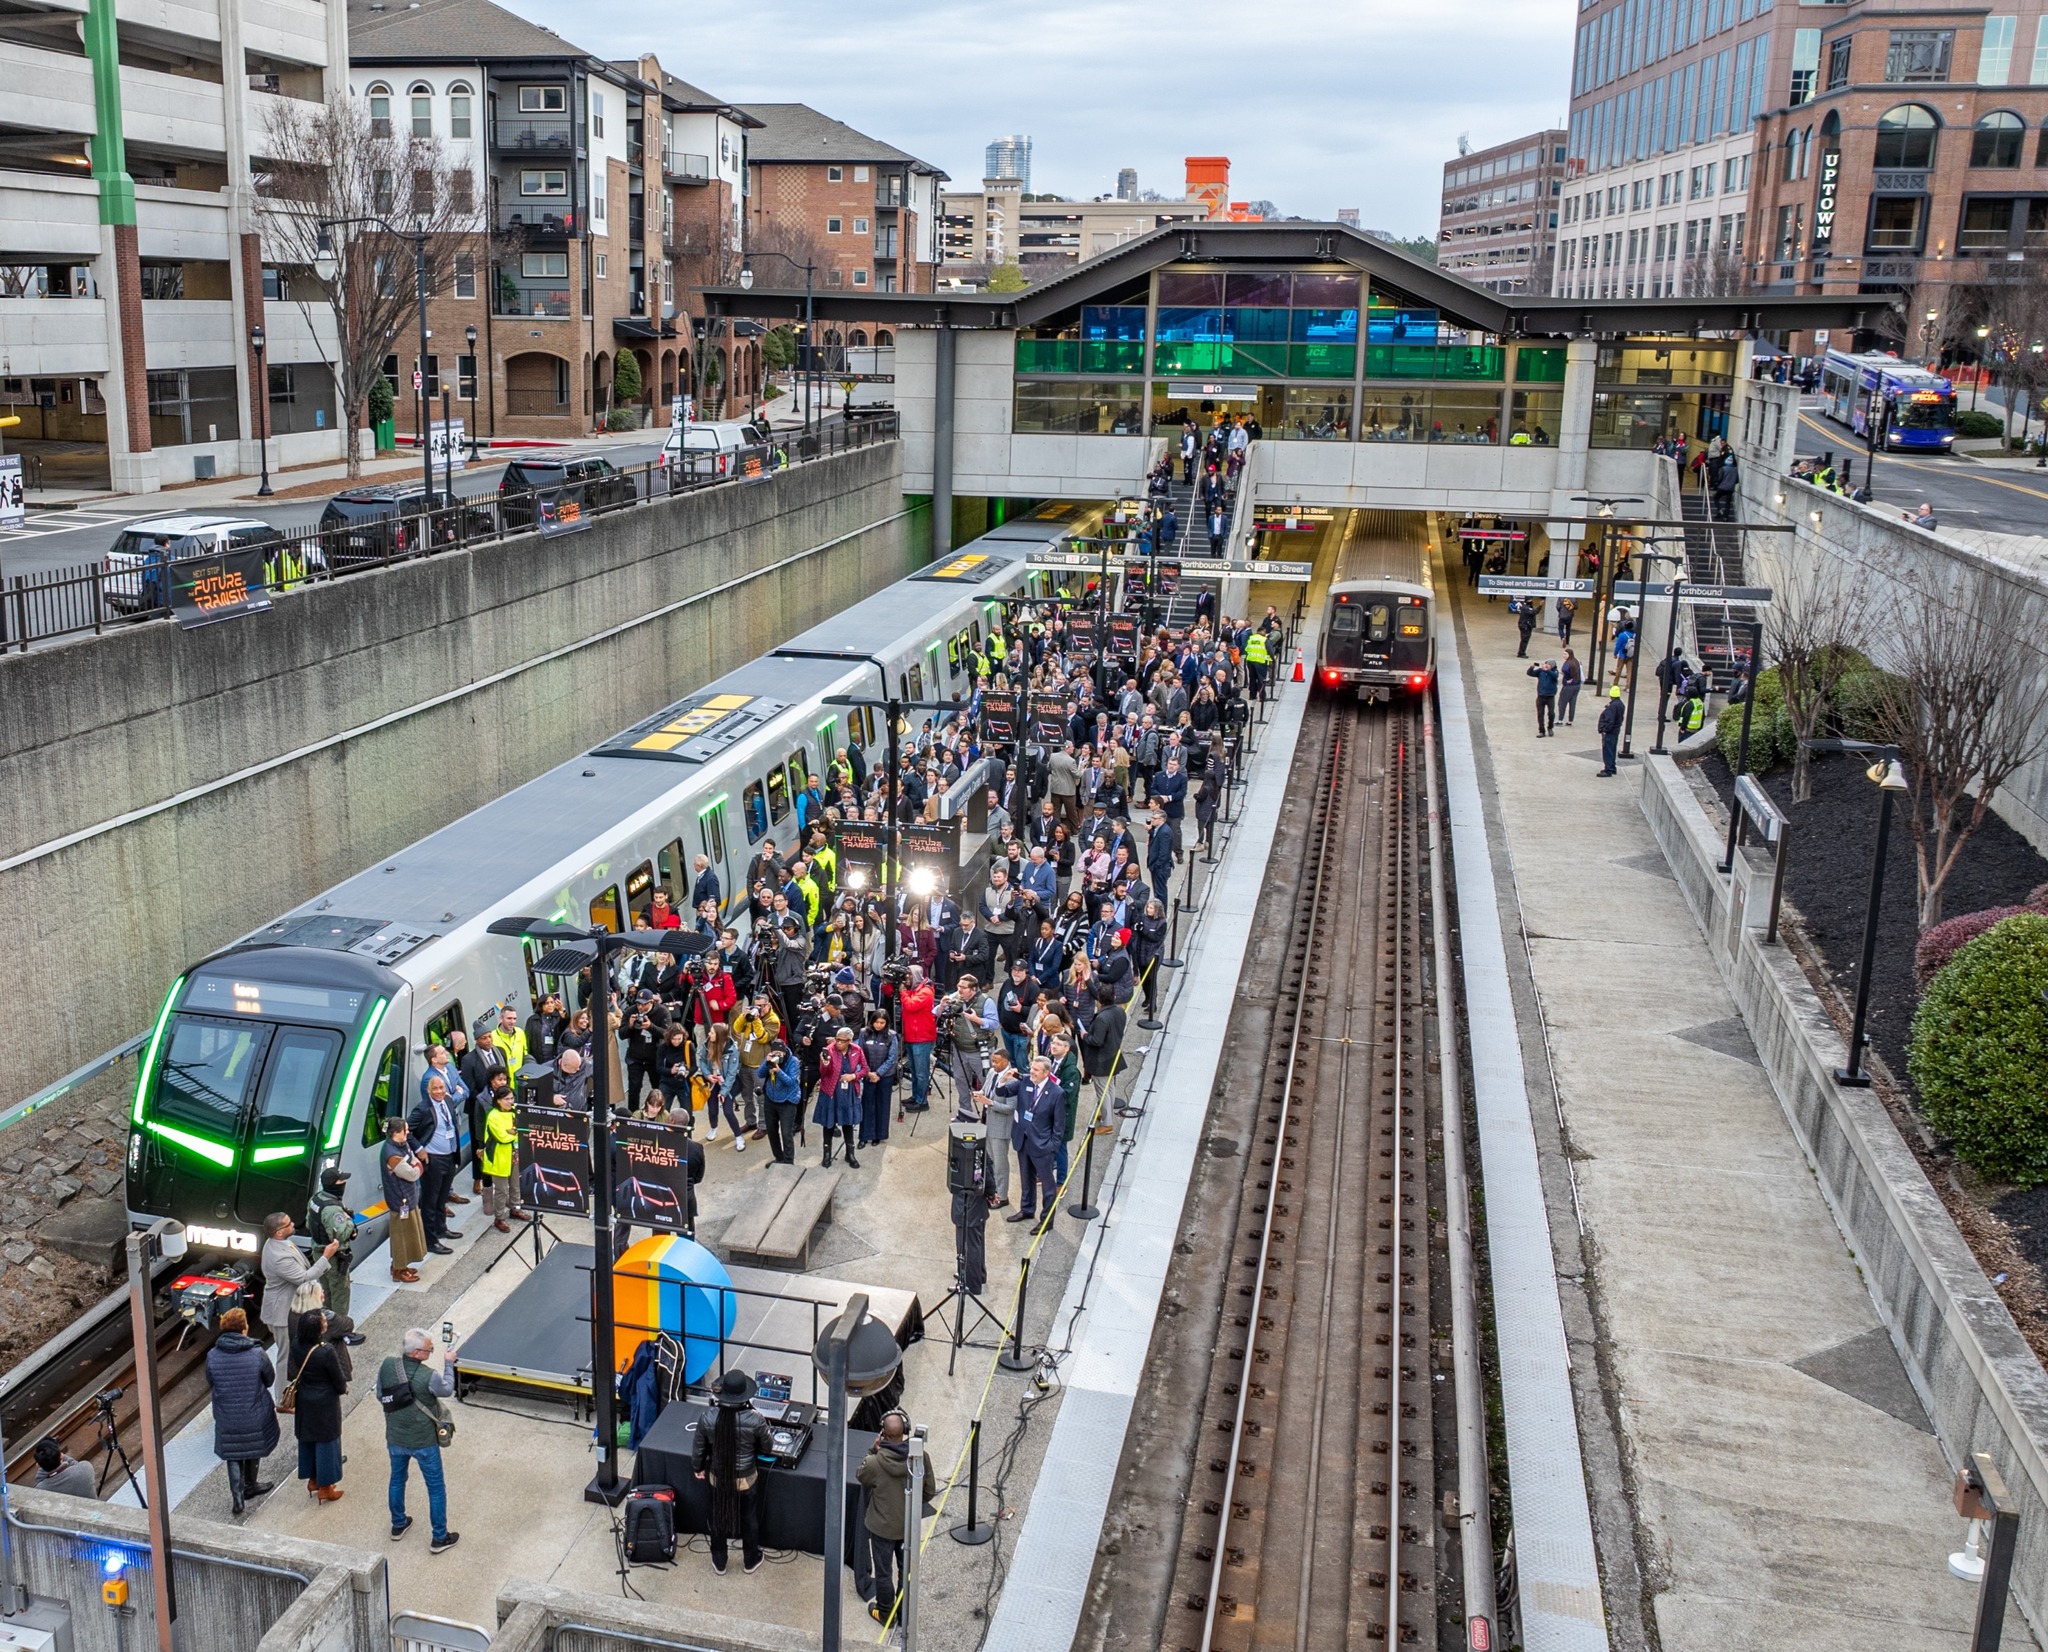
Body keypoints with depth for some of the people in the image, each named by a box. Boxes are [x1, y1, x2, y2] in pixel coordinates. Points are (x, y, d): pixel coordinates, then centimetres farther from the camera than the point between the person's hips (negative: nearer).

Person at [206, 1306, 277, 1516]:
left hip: (227, 1417, 1)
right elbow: (270, 1379, -6)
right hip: (255, 1416, -1)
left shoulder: (213, 1356, -15)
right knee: (254, 1449, 22)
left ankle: (238, 1498, 12)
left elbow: (210, 1383, 0)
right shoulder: (257, 1354, -21)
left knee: (232, 1455, 16)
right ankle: (250, 1486, 41)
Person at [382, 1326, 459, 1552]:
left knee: (397, 1479, 29)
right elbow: (447, 1390, -7)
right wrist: (448, 1363, 5)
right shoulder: (428, 1376, -29)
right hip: (423, 1441, -5)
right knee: (436, 1488, 13)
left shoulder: (387, 1366, -16)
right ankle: (440, 1538, 22)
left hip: (395, 1438, 5)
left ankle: (398, 1525, 46)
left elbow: (380, 1397, -1)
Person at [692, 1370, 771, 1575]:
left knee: (718, 1518, 25)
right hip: (746, 1479, -1)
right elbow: (767, 1448, -10)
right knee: (749, 1518, 24)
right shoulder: (754, 1420, -28)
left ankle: (719, 1562, 43)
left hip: (718, 1478, 1)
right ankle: (751, 1560, 44)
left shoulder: (708, 1419, -24)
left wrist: (698, 1468, 13)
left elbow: (698, 1448, -7)